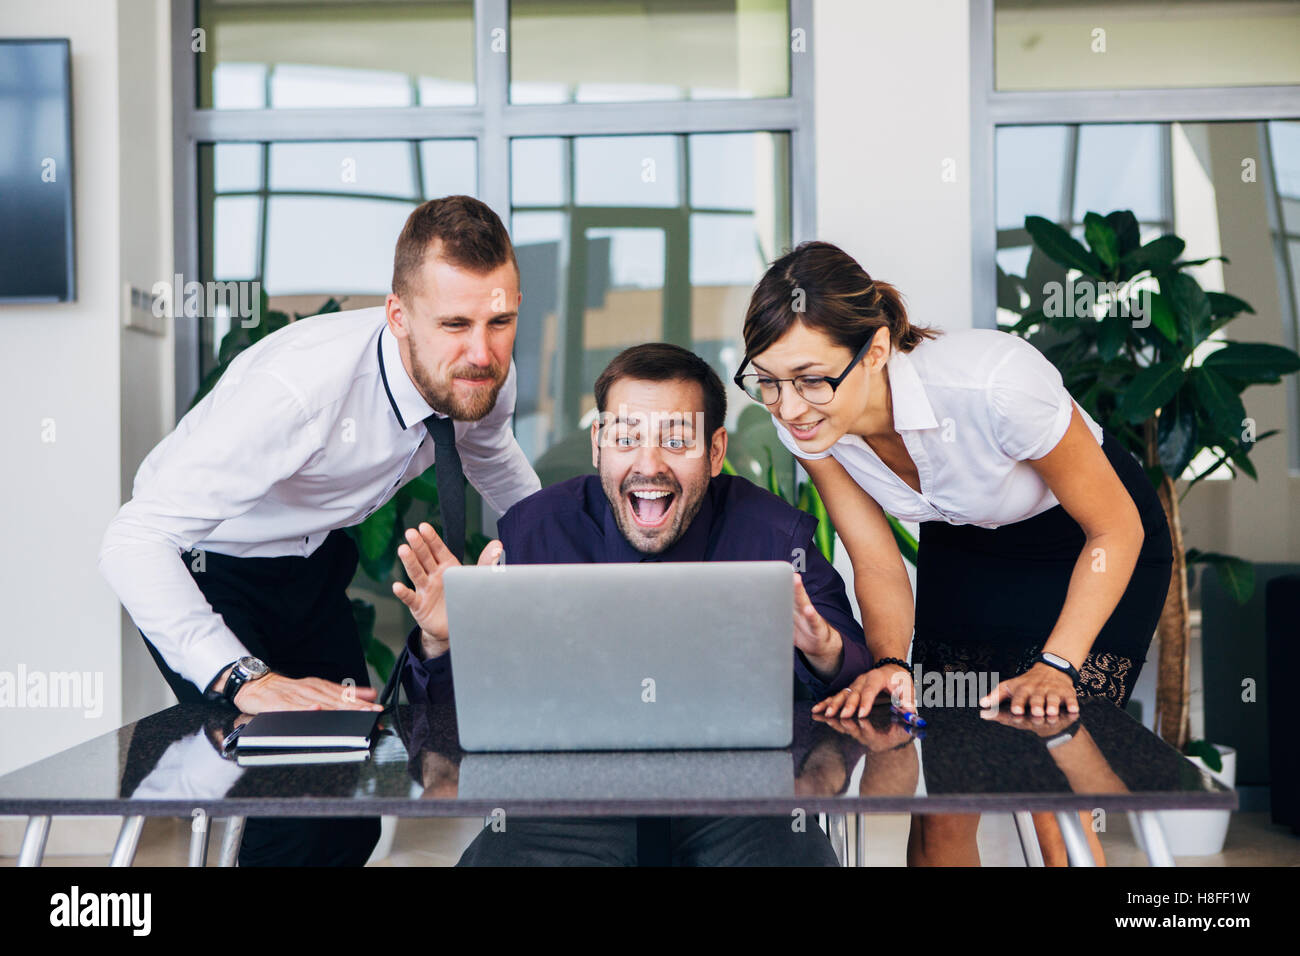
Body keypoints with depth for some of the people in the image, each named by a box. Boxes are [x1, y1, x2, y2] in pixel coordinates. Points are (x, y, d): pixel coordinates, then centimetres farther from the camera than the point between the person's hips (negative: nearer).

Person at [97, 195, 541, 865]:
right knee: (293, 816, -21)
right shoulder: (299, 387, -38)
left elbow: (492, 457, 11)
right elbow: (133, 542, -41)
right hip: (204, 568, -6)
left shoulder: (485, 376, -16)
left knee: (356, 813, 3)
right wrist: (247, 679, -50)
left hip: (315, 559, 6)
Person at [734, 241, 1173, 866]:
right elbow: (878, 563, -11)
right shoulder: (802, 419, -23)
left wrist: (1056, 665, -29)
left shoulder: (993, 384, -38)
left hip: (1087, 548, -4)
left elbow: (1116, 530, -22)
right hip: (963, 544, 4)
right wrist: (891, 664, -28)